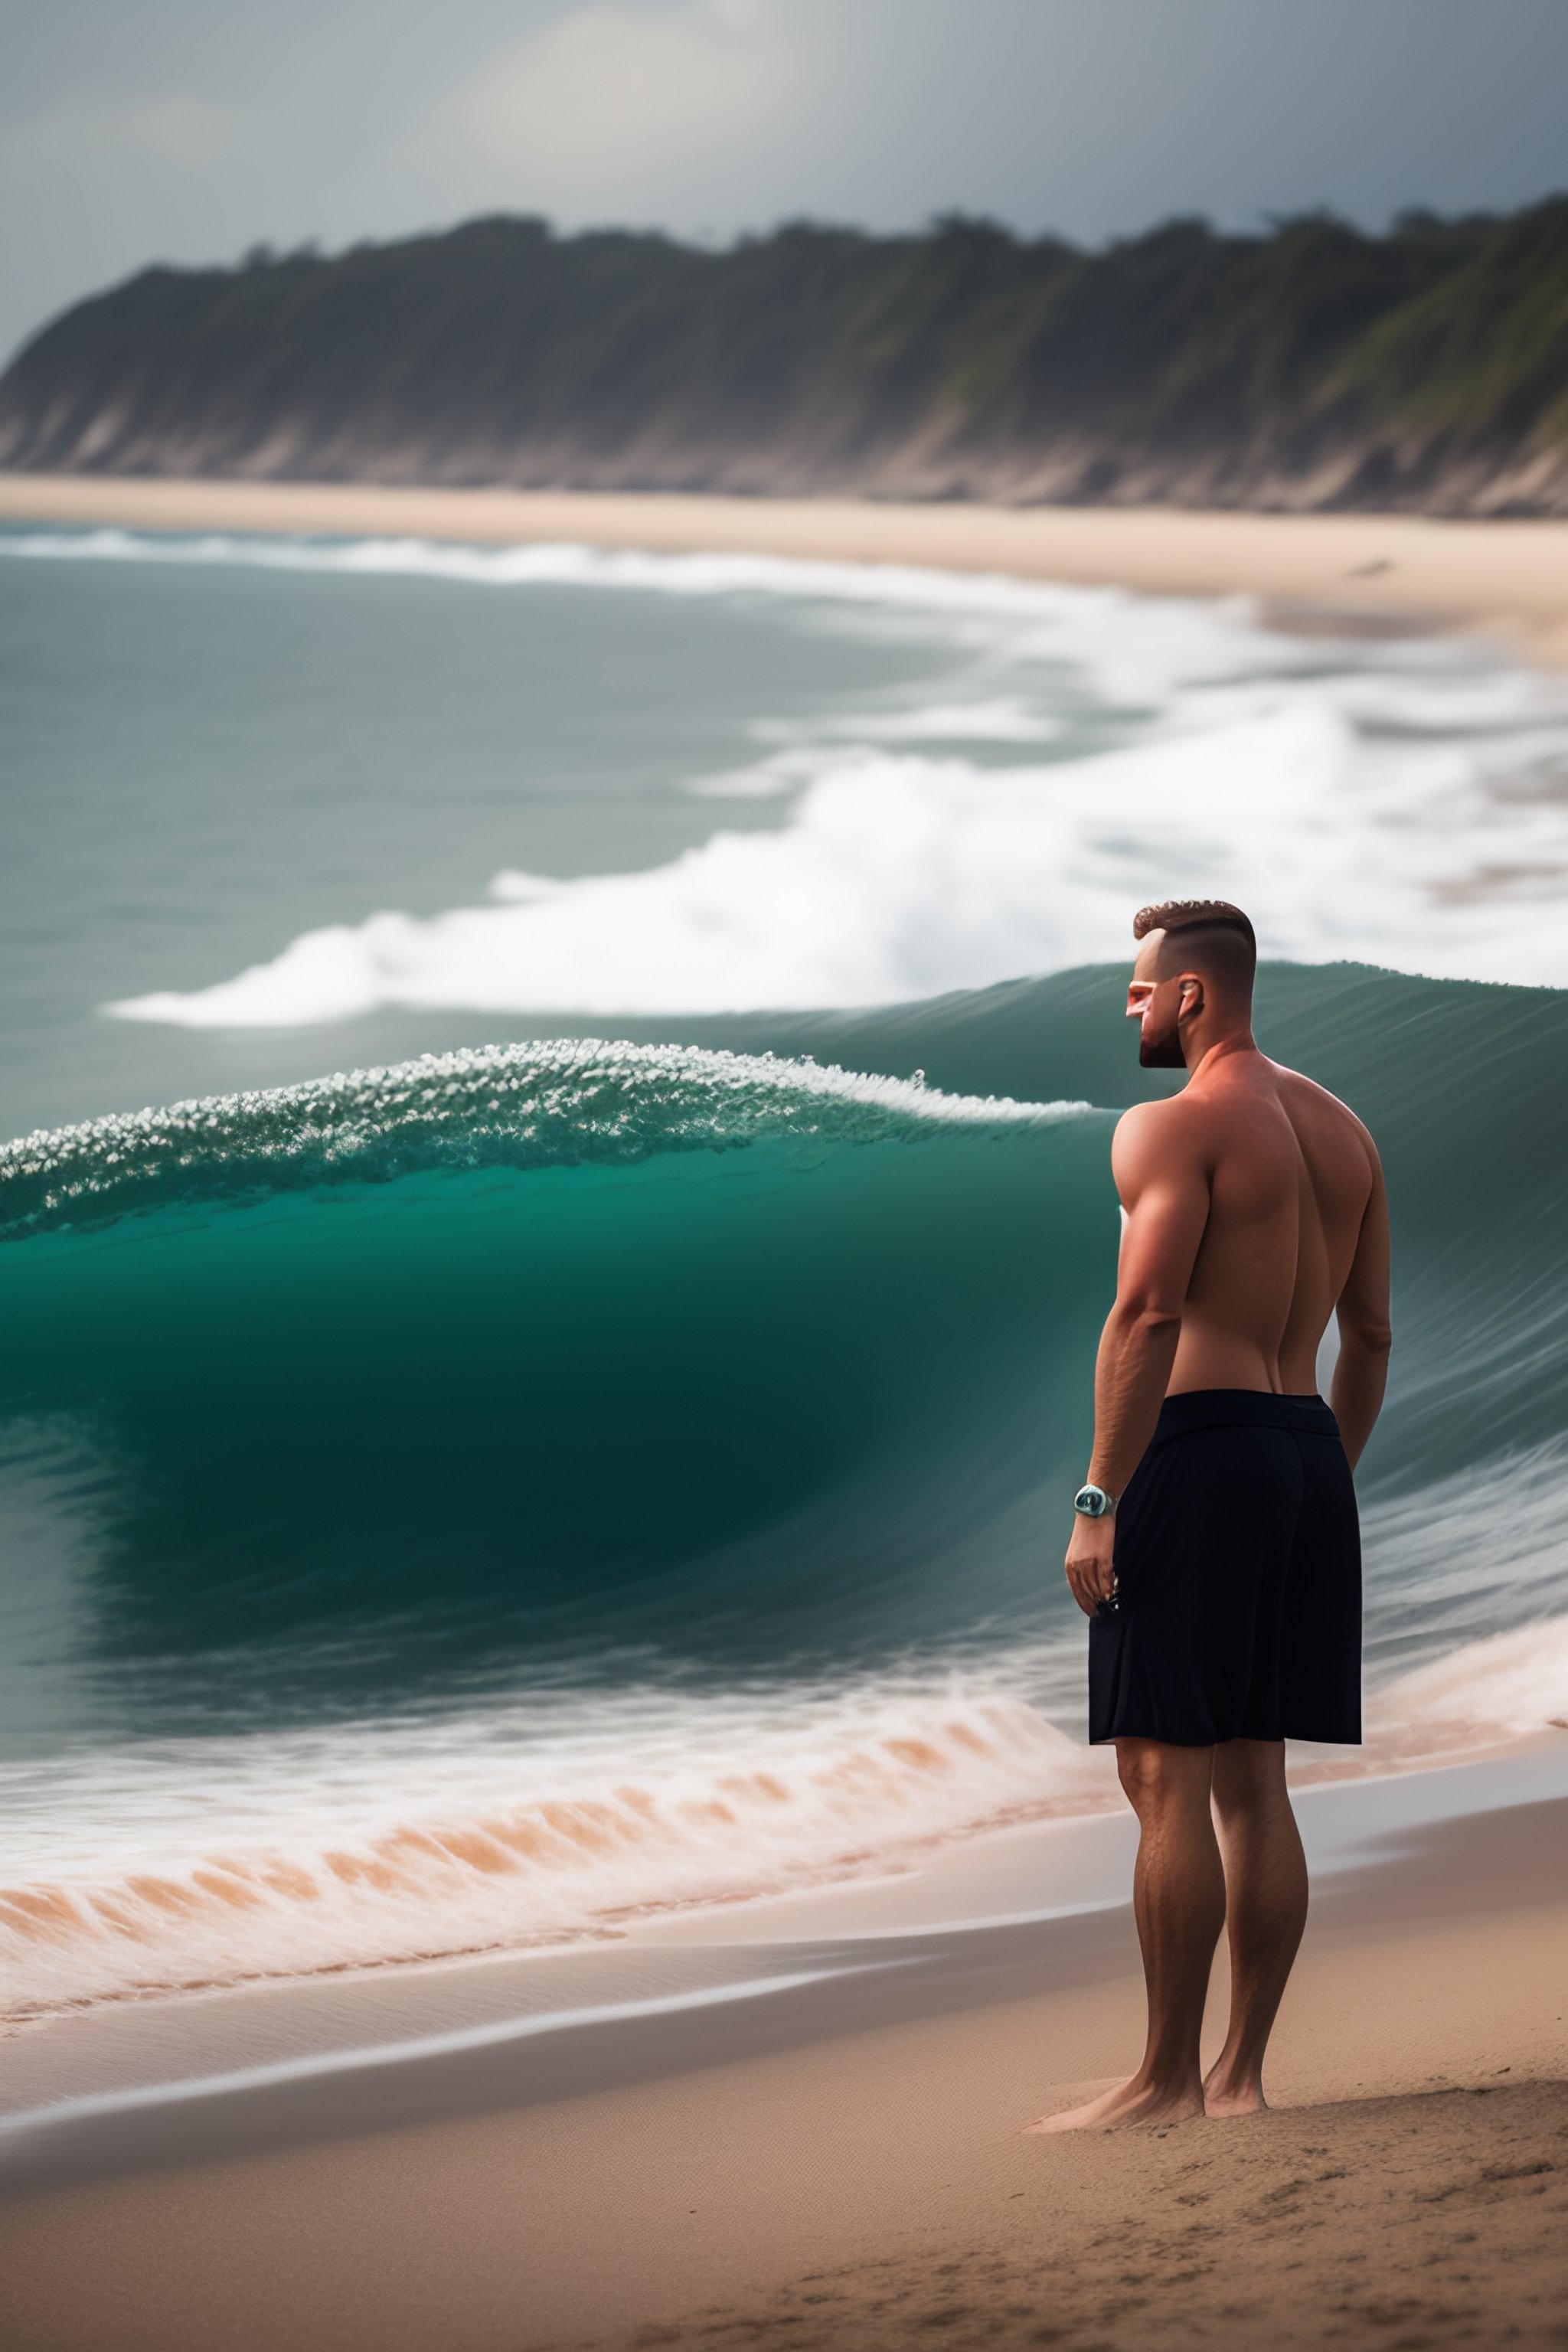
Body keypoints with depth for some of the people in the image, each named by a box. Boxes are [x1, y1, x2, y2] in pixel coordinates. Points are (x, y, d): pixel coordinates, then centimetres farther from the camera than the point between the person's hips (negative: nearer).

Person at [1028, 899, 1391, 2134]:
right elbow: (1370, 1333, 19)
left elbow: (1147, 1317, -18)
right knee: (1253, 1781, 10)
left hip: (1198, 1446, -8)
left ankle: (1169, 2078, -6)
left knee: (1165, 1775, -6)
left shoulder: (1172, 1126, -10)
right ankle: (1242, 2073, 10)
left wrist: (1099, 1502, -18)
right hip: (1306, 1453, 8)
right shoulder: (1341, 1128, 16)